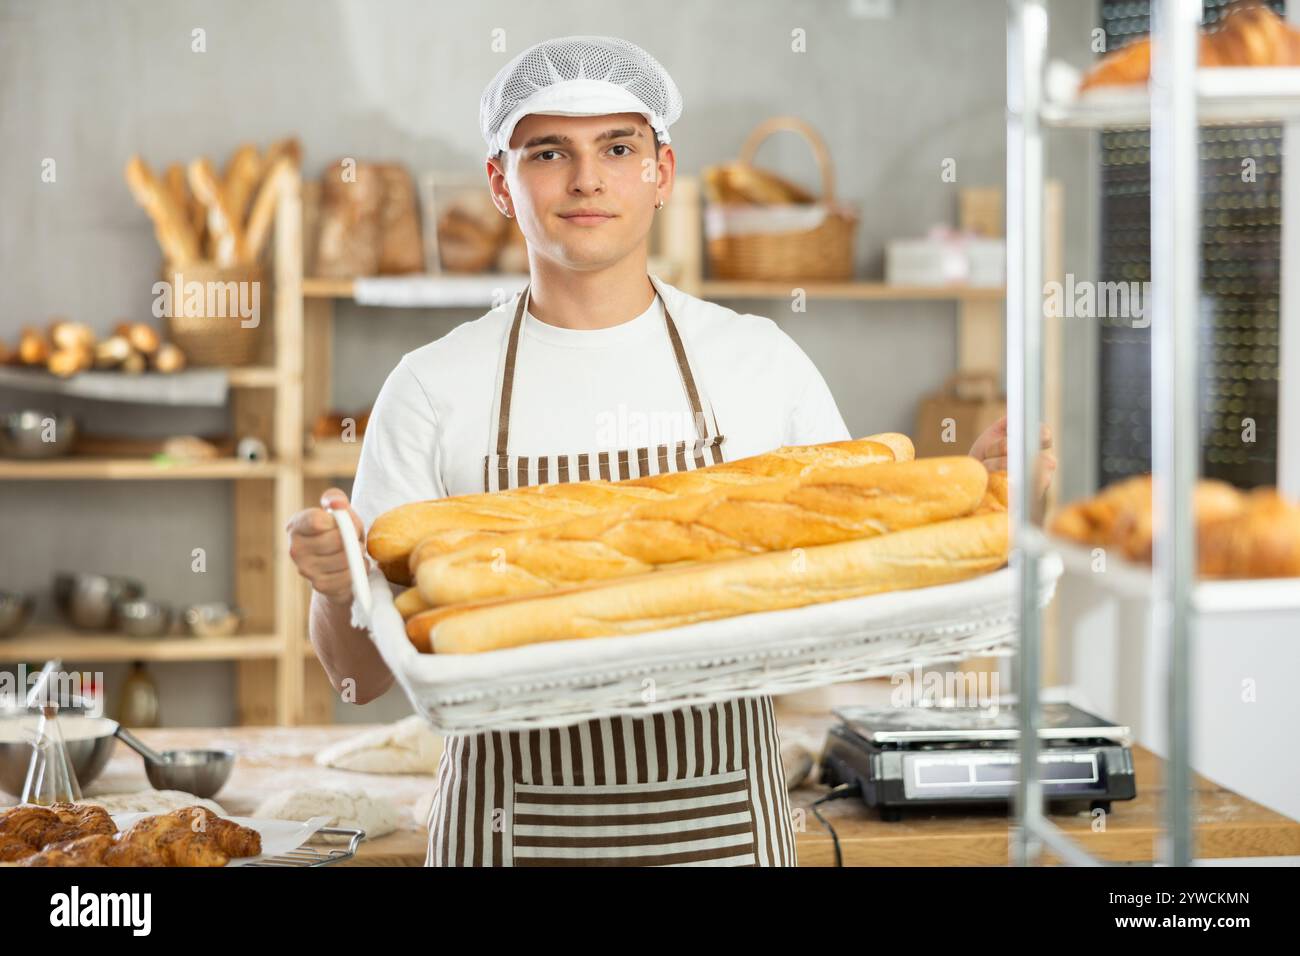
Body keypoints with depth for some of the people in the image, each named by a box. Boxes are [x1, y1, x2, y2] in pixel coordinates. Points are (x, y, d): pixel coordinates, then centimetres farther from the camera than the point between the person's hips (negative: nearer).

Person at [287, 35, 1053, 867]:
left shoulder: (760, 361, 3)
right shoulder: (434, 388, -1)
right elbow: (363, 675, -2)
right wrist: (336, 586, -22)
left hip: (722, 824, 1)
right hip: (520, 828, -1)